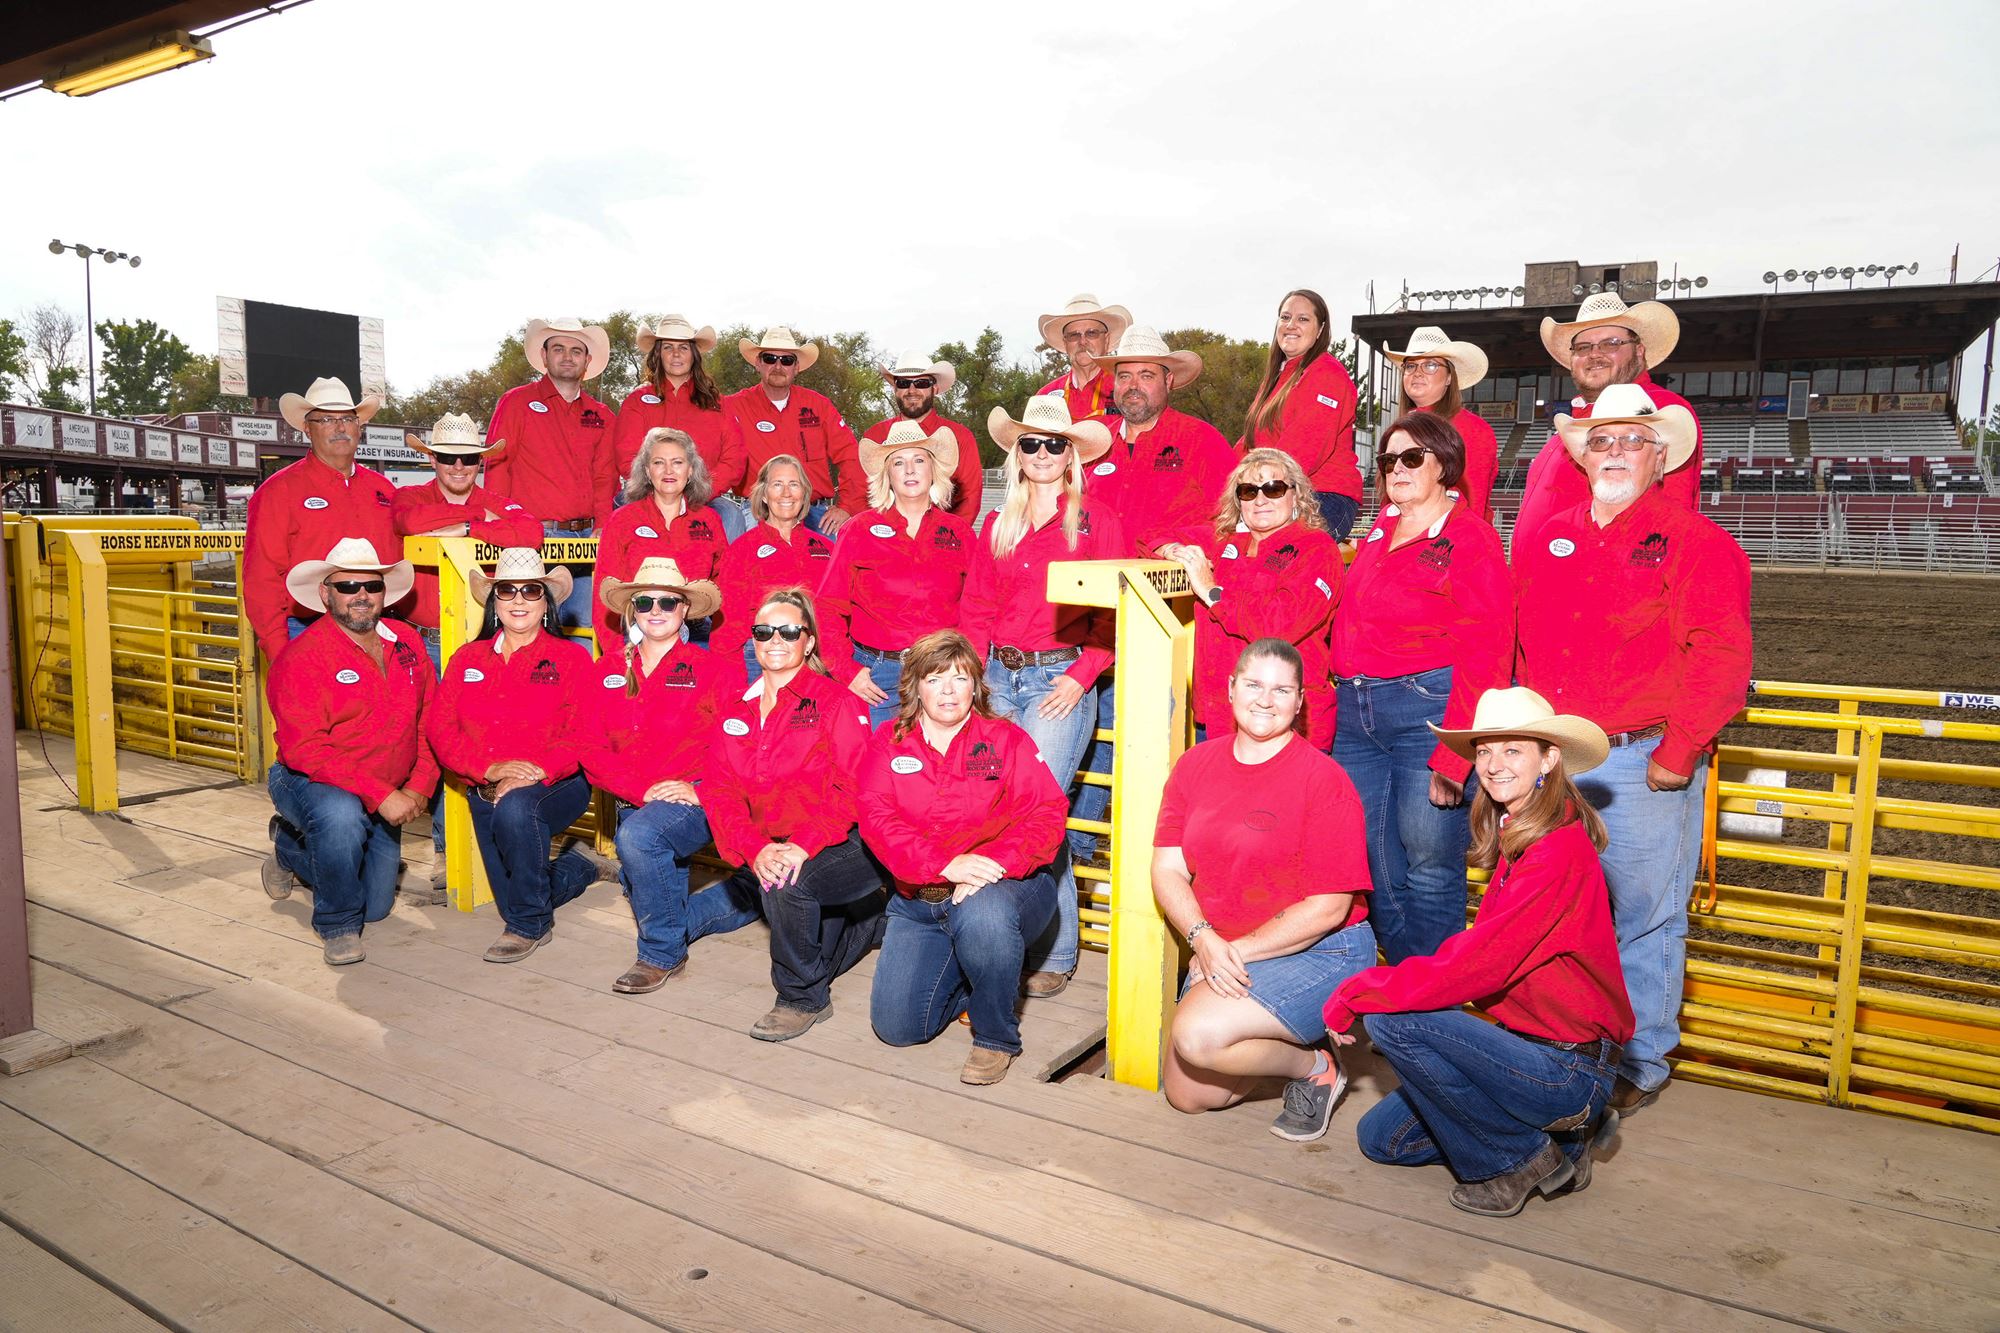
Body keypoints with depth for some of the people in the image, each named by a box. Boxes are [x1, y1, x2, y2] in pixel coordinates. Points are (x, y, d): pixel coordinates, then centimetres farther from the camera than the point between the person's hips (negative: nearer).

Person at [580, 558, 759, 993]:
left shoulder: (706, 669, -5)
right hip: (635, 804, 6)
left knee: (639, 834, -36)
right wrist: (643, 789, -15)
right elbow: (593, 750, -1)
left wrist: (697, 790, -23)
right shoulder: (610, 669, 5)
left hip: (694, 802, -5)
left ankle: (662, 953, -14)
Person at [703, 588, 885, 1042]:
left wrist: (802, 844, -28)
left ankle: (802, 998, -5)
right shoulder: (732, 709, 10)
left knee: (786, 883, -31)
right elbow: (720, 791, 1)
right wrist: (755, 849, -18)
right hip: (767, 851, 6)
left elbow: (853, 790, -14)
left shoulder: (836, 701, -5)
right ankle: (866, 923, 28)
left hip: (844, 843, -6)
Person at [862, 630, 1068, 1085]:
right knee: (896, 1026, -7)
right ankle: (966, 978, 26)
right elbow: (878, 818, -10)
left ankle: (996, 1038, -12)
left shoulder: (1006, 740, 1)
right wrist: (946, 864, -26)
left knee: (981, 917, -39)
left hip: (1006, 886, -3)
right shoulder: (888, 744, 5)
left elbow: (1045, 816, -11)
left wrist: (991, 865, -28)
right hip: (920, 900, 3)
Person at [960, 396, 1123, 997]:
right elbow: (974, 611, 14)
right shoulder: (996, 526, 15)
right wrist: (976, 679, 0)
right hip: (996, 678, 4)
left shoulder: (1097, 524, 4)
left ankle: (1054, 953, 0)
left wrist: (1080, 677, -12)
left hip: (1061, 681, -4)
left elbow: (1112, 617, 0)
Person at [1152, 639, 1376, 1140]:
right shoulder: (1195, 765, 3)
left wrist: (1240, 949, -15)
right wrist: (1204, 939, -16)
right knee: (1188, 1096, 5)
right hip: (1220, 952, 6)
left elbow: (1328, 907, -16)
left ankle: (1315, 1067, 1)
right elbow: (1167, 869, 0)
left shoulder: (1323, 779, -14)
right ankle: (1275, 1041, 30)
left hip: (1320, 953, -6)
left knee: (1197, 1037, -27)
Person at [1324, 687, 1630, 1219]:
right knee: (1381, 1138, 12)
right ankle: (1567, 1124, 17)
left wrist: (1354, 995, -18)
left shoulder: (1559, 851, -23)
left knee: (1391, 1020, -24)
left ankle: (1514, 1159, -3)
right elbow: (1477, 953, 6)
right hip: (1532, 1046, 9)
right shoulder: (1516, 841, 6)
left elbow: (1475, 965, -27)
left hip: (1570, 1068, -9)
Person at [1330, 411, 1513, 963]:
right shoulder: (1379, 533, 16)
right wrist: (1326, 724, 11)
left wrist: (1451, 758, -18)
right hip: (1356, 717, 7)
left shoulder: (1469, 536, -5)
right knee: (1377, 874, 8)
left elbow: (1485, 654, -12)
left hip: (1430, 709, -6)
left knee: (1429, 871, -2)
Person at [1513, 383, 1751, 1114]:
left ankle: (1640, 1062, 21)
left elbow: (1722, 658, -11)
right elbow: (1518, 645, 18)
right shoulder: (1548, 541, 13)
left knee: (1643, 918, 5)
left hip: (1645, 764, -5)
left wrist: (1677, 756, -13)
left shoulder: (1696, 543, -3)